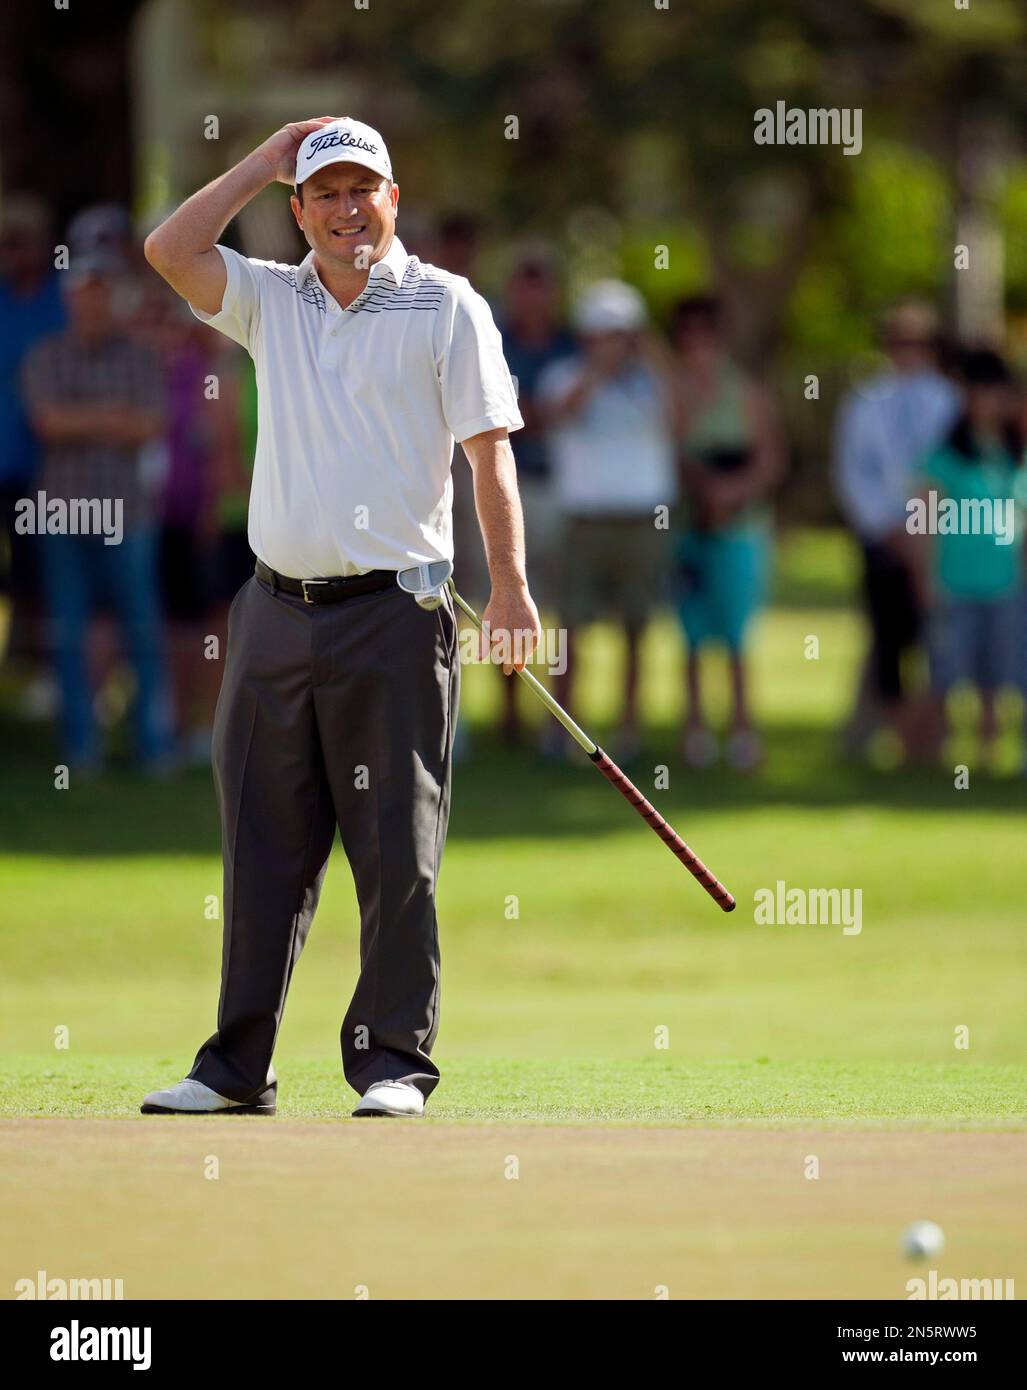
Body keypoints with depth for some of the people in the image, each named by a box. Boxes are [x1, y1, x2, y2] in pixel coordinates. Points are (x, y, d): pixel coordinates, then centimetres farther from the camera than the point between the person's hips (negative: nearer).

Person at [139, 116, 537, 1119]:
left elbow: (488, 449, -2)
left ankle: (394, 1064, 0)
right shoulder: (271, 302, 13)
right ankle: (237, 1066, 10)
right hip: (277, 612, 4)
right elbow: (169, 249, 1)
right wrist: (268, 160, 4)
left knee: (397, 854, -4)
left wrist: (509, 585, -11)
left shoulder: (446, 306, 2)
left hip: (391, 616, -4)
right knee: (262, 849, 6)